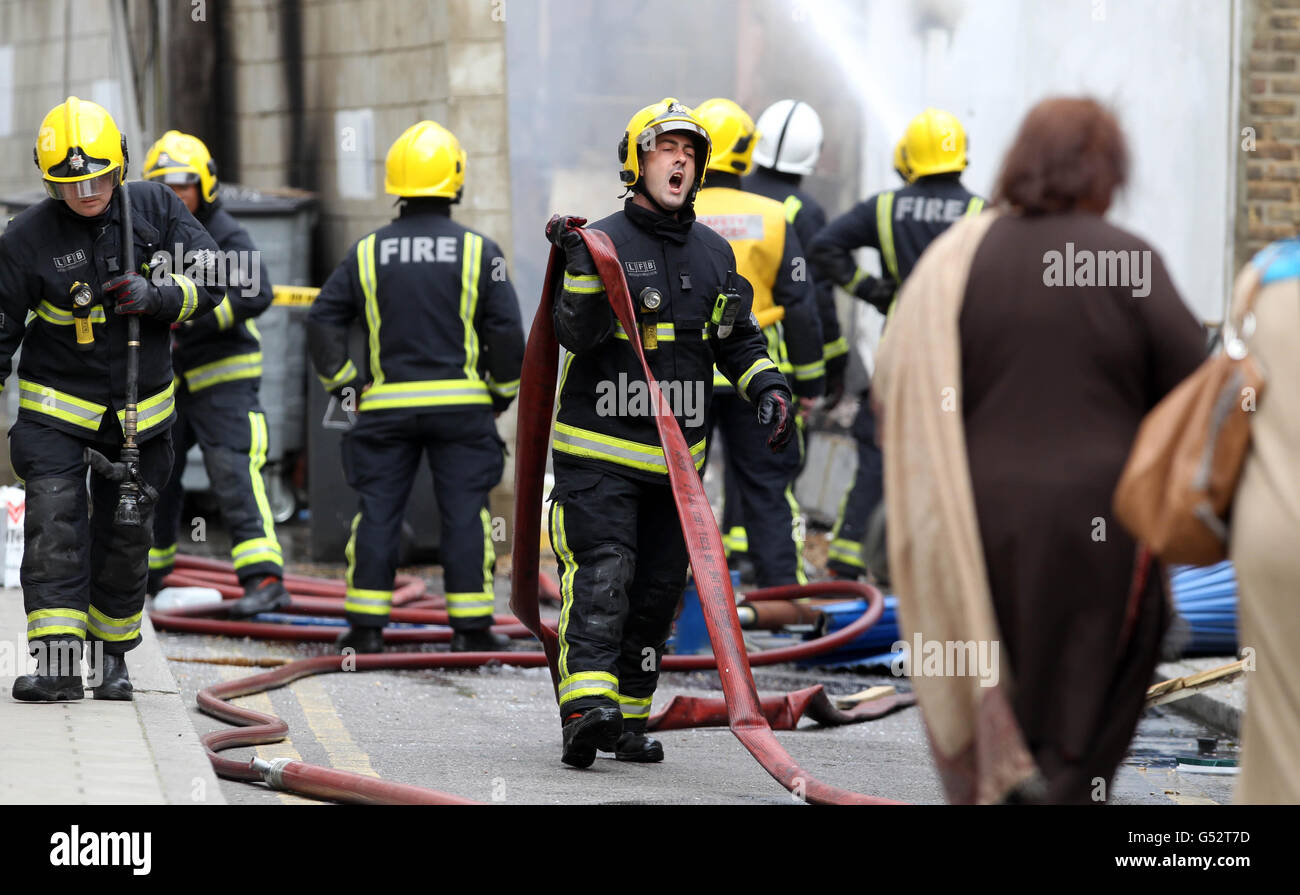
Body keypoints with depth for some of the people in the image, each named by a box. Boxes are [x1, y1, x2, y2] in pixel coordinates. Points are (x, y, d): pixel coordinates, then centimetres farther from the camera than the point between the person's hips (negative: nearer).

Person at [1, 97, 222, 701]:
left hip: (139, 411, 3)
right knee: (54, 524, -17)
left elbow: (210, 281, -5)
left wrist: (154, 295, -24)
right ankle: (57, 661, -21)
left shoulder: (155, 209, -4)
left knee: (124, 537, 9)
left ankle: (112, 655, 25)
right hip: (56, 406, -2)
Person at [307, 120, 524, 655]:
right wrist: (503, 391, 10)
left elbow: (322, 320, 2)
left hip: (387, 405, 1)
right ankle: (471, 626, 2)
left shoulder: (367, 254, 2)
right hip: (462, 404, -1)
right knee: (465, 512, 3)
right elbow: (506, 330, -4)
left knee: (377, 511, 6)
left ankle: (365, 625, 6)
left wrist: (341, 385, 11)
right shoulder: (478, 252, -3)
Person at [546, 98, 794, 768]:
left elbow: (739, 340, 20)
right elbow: (577, 335, -17)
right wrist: (582, 271, -31)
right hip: (599, 452, -6)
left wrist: (768, 386, 3)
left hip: (676, 457, 6)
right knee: (602, 577, -20)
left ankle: (626, 719, 19)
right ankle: (586, 705, -33)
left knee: (657, 590, 9)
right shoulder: (603, 242, -7)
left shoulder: (715, 254, 12)